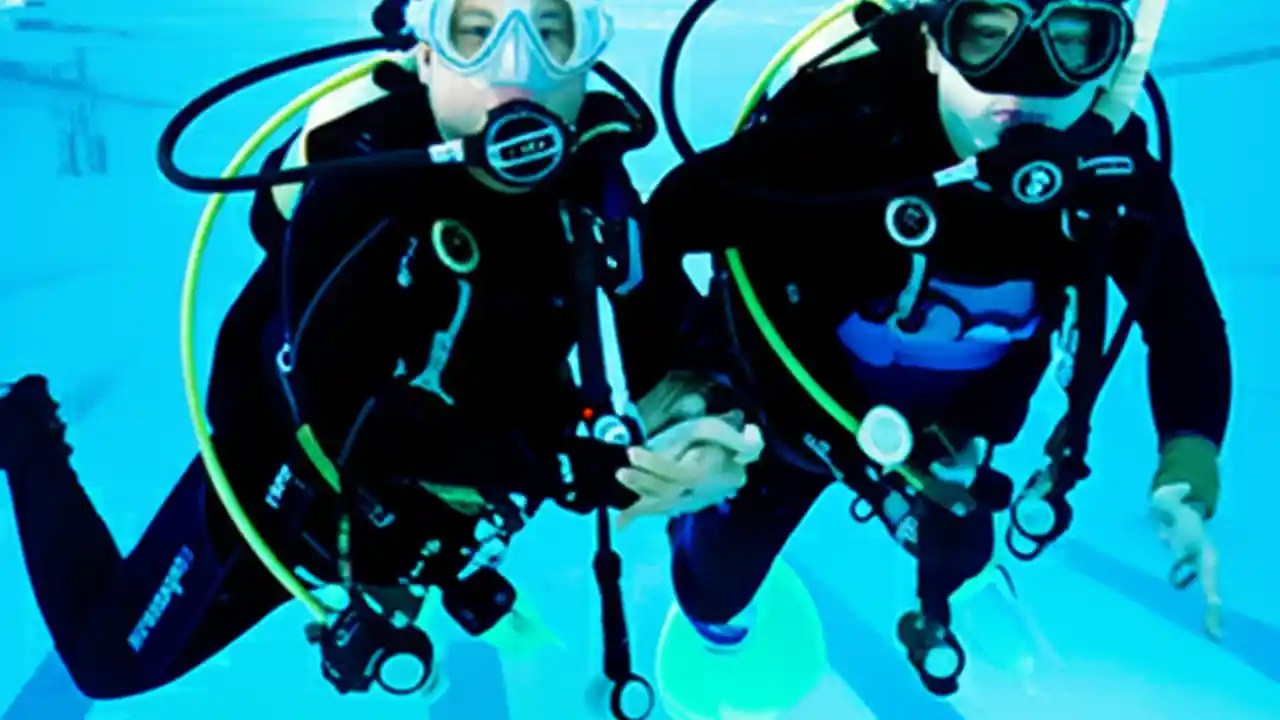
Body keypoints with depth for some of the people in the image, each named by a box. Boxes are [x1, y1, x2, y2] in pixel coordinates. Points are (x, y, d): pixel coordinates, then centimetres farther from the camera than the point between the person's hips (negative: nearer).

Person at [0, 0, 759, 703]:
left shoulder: (592, 173, -18)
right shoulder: (361, 173, -34)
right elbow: (343, 411, -39)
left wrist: (706, 425, -33)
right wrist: (584, 471, -44)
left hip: (444, 491, 4)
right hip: (291, 477, -4)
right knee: (109, 662, 15)